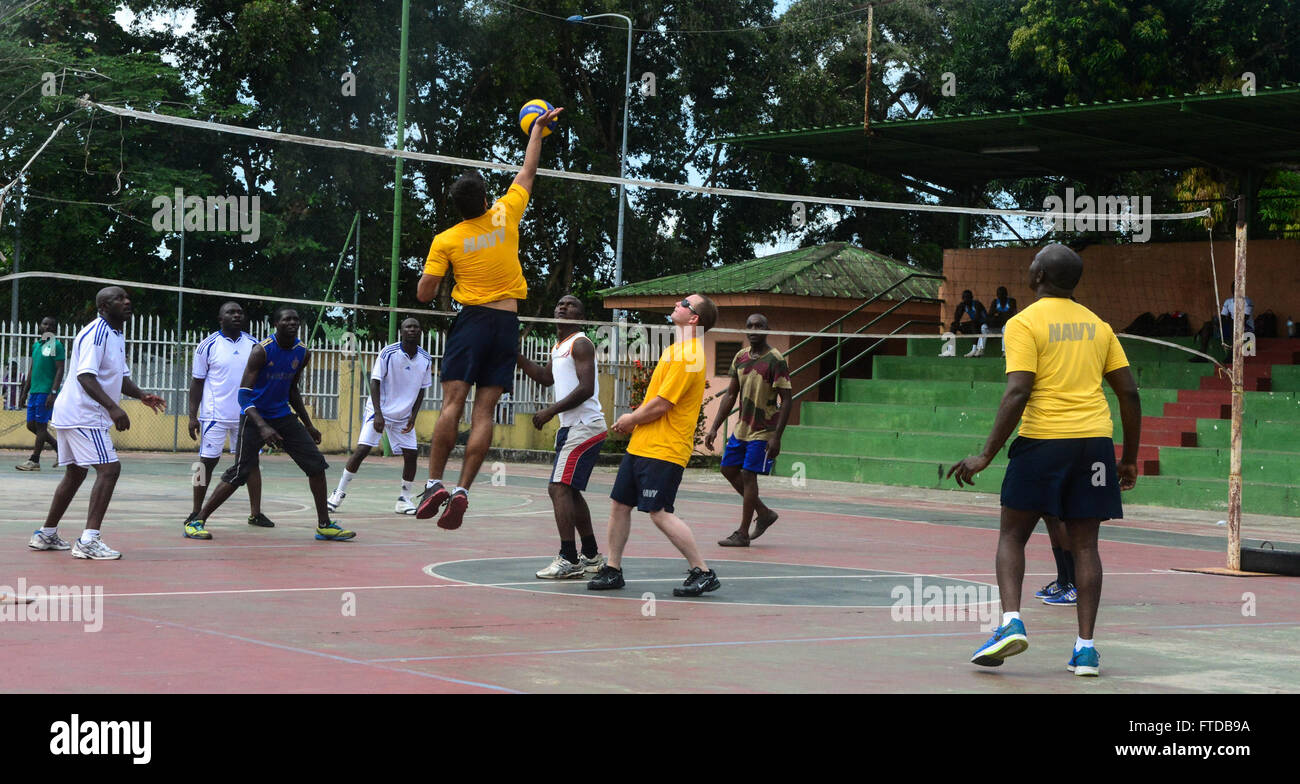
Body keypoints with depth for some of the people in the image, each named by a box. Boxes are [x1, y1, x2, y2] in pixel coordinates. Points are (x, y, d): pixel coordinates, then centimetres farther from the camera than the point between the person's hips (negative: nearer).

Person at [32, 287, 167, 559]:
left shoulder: (117, 337, 15)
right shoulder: (95, 333, -17)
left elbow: (121, 378, 22)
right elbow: (85, 376, -26)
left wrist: (142, 396, 4)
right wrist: (113, 407, -35)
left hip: (71, 414, 11)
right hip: (83, 415, -11)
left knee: (75, 473, 18)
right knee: (109, 469, -16)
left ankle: (46, 535, 27)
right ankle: (88, 541, -20)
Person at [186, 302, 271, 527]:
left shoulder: (253, 344, 7)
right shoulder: (208, 345, -2)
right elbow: (197, 382, 1)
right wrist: (193, 416, -4)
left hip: (247, 415, 3)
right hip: (215, 415, -3)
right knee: (208, 461, 0)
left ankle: (255, 513, 9)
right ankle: (196, 513, 9)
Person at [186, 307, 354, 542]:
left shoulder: (303, 353, 2)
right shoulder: (261, 351, -18)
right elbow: (244, 395, -22)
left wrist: (308, 425, 18)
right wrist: (262, 427, -34)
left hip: (283, 416, 6)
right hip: (255, 416, -6)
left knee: (316, 464, 0)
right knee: (240, 472, -15)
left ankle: (324, 525, 9)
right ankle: (197, 521, -6)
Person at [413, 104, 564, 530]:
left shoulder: (446, 241, -2)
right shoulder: (505, 216, 2)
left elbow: (424, 294, -3)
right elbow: (527, 172, 17)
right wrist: (538, 129, 29)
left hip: (472, 319, -2)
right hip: (507, 322, 2)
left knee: (453, 403, -6)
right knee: (484, 411, -4)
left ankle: (434, 484, -14)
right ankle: (462, 490, -11)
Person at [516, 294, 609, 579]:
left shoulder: (580, 344, -11)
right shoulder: (559, 346, 18)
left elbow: (585, 389, -20)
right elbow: (546, 378, 33)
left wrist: (551, 411, -19)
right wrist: (516, 355, 23)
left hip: (584, 425, -10)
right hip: (572, 427, 10)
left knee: (559, 488, -16)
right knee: (570, 491, 16)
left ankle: (569, 560, -19)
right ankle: (591, 556, 24)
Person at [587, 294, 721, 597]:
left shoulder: (687, 355, -17)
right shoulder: (676, 350, 15)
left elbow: (661, 404, -19)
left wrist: (631, 419, -4)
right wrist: (634, 419, 12)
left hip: (663, 451, -10)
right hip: (640, 445, 10)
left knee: (660, 513, -12)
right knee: (619, 504, 10)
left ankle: (703, 572, -5)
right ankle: (612, 570, 19)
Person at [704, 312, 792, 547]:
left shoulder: (775, 360, -14)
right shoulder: (740, 358, 7)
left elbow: (786, 400, -15)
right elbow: (730, 395, 13)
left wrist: (777, 437, -21)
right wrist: (714, 428, 7)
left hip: (763, 432, -8)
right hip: (741, 428, 8)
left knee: (748, 475, -8)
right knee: (729, 470, 9)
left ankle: (742, 534, 0)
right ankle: (765, 513, 23)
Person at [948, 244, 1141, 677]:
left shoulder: (1023, 324, -4)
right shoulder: (1097, 325, 13)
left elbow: (1018, 393, -14)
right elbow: (1129, 392, 11)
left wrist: (986, 455, -11)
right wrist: (1130, 459, 19)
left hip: (1043, 439, -4)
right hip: (1095, 438, 4)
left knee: (1012, 536, 8)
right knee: (1084, 544, 7)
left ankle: (1011, 621, -11)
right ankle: (1085, 647, 1)